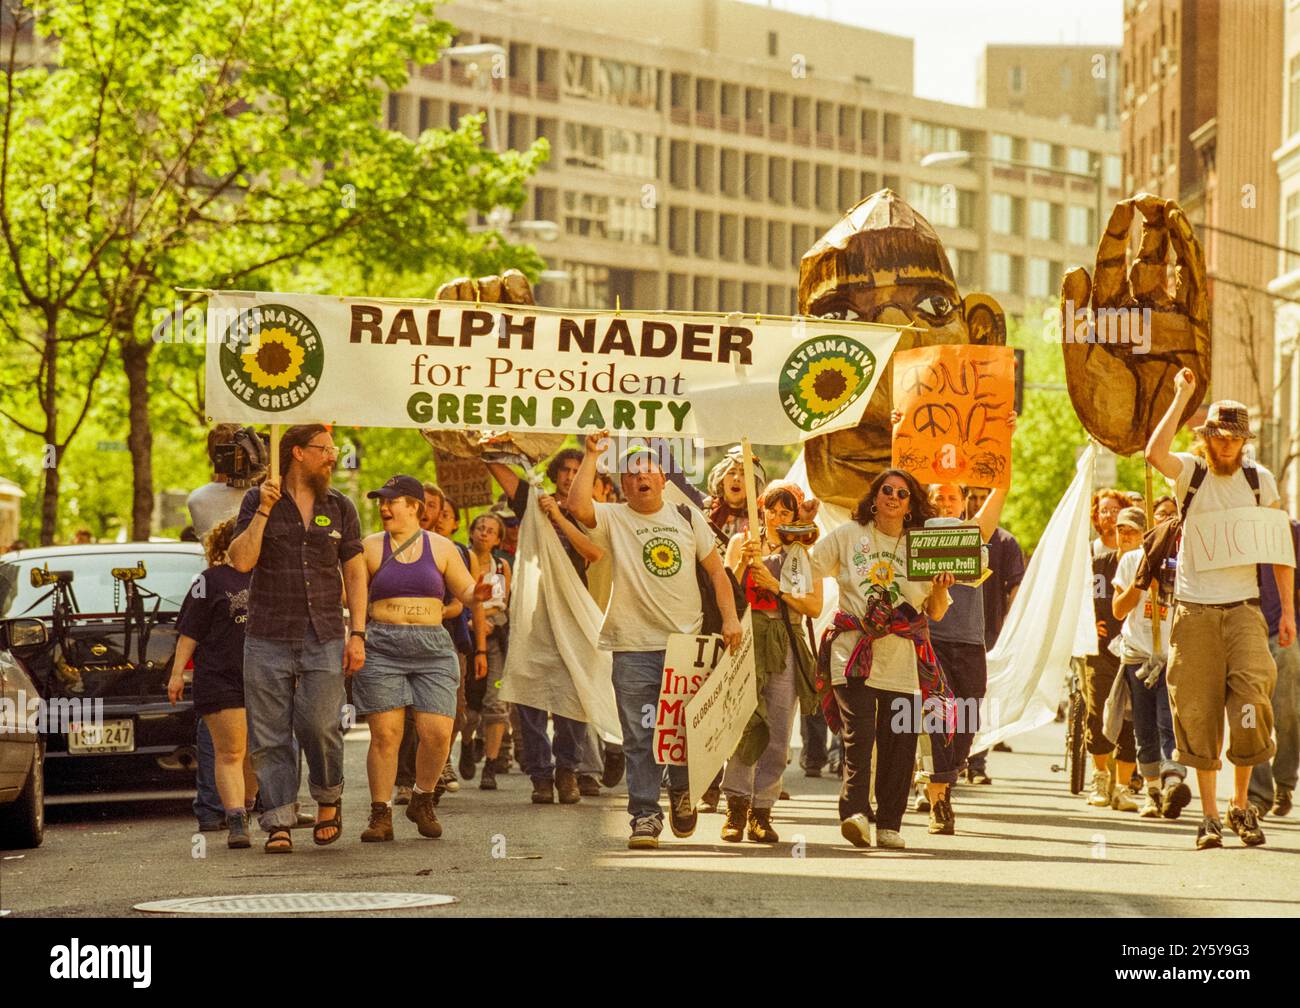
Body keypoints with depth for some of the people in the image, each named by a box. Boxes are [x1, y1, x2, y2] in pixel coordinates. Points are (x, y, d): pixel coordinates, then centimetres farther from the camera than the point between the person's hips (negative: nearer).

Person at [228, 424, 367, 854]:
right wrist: (264, 510, -13)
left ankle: (329, 799, 14)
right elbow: (241, 560, -4)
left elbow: (355, 573, 12)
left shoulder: (339, 508, 11)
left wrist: (357, 634, 3)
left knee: (320, 726, -11)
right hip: (268, 638, 0)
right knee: (270, 738, -2)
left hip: (324, 640, 0)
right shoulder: (257, 501, 5)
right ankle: (279, 824, 4)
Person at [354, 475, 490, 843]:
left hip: (432, 649, 1)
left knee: (438, 733, -8)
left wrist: (478, 593, -9)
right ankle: (380, 815, 4)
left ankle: (422, 800, 16)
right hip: (381, 647, -1)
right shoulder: (371, 547, 7)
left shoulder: (440, 548, 10)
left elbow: (465, 592, 13)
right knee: (385, 734, -6)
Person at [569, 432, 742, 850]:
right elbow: (578, 506, -18)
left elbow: (716, 570, 14)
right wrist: (591, 455, -13)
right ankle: (645, 815, 2)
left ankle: (681, 792, 29)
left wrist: (730, 618, 2)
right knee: (640, 739, -2)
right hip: (634, 647, -2)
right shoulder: (613, 519, 3)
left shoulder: (687, 518, 12)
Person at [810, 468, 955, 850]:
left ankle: (889, 825, 6)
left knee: (899, 742, -2)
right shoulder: (848, 536, 11)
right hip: (854, 652, -2)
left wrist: (940, 588, -7)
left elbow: (937, 613, 13)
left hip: (904, 659, 2)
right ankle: (855, 811, -28)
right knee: (859, 733, -18)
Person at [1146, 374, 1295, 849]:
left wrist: (1288, 610, 3)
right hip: (1194, 611, 0)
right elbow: (1155, 454, -22)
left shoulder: (1260, 480, 6)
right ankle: (1209, 815, 9)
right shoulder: (1191, 472, 1)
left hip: (1243, 609, 1)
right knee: (1198, 712, 0)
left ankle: (1241, 805, 5)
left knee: (1251, 703, -12)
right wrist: (1182, 396, -19)